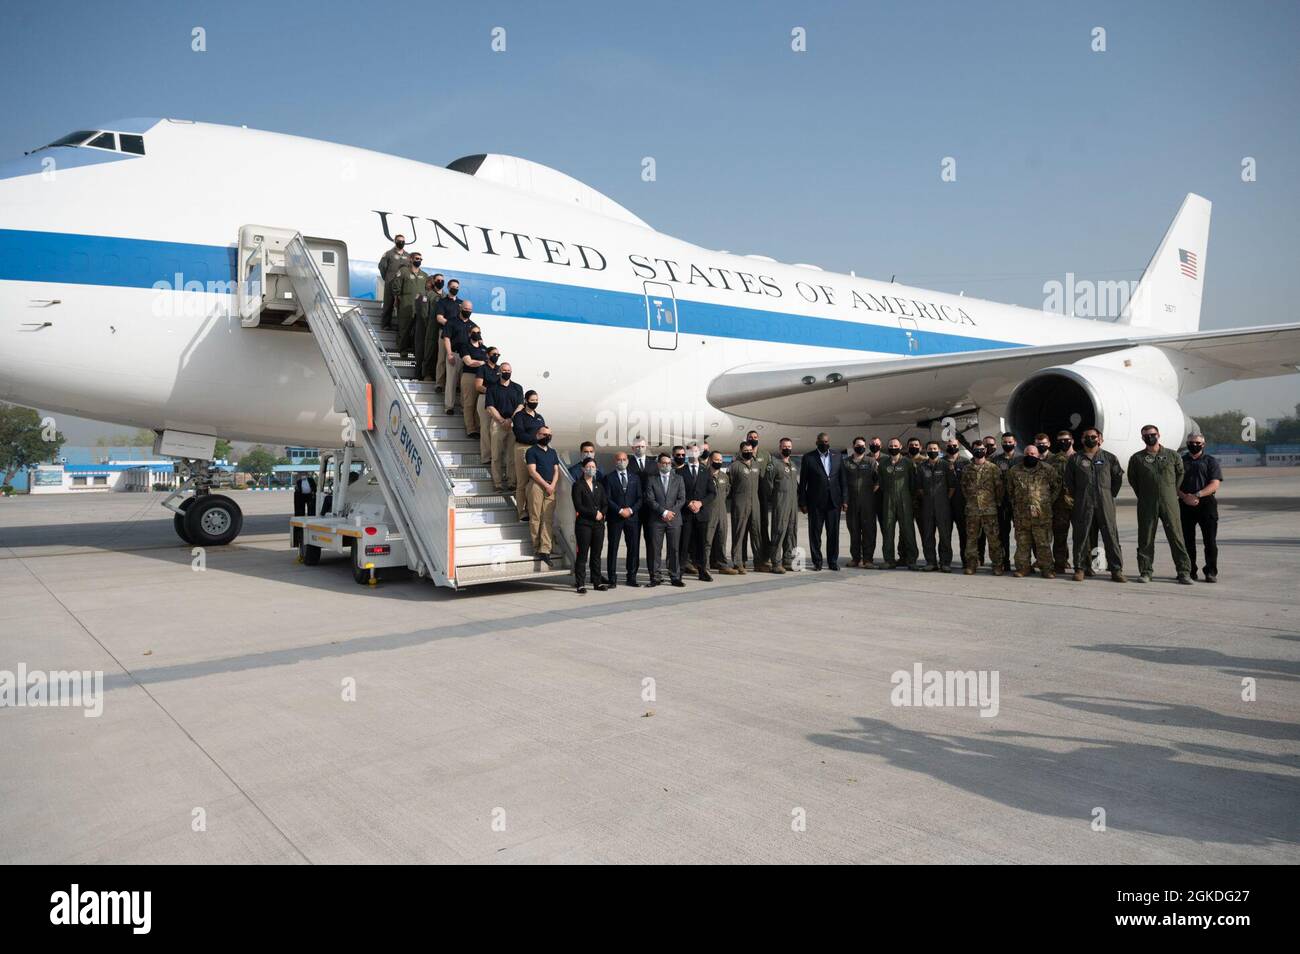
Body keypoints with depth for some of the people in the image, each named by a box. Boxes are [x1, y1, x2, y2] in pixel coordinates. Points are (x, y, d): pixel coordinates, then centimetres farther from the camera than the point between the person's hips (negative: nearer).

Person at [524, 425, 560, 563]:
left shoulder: (552, 452, 19)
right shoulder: (532, 451, 2)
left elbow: (556, 470, 15)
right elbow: (532, 471, -7)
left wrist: (552, 485, -2)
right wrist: (546, 485, -10)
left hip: (550, 487, 5)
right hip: (536, 485, -5)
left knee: (548, 519, -3)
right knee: (535, 518, -4)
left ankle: (545, 550, -7)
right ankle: (536, 547, 2)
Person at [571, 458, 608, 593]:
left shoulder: (599, 486, 17)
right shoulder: (578, 485, 0)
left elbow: (605, 504, 14)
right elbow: (578, 506, -9)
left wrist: (601, 514, -6)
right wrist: (594, 514, -12)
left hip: (599, 524, 5)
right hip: (584, 524, -5)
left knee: (596, 555, 8)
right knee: (582, 554, -5)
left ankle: (597, 582, 13)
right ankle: (580, 584, -3)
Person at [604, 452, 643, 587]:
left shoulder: (635, 478, 14)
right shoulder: (609, 478, 3)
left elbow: (640, 498, 8)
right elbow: (607, 498, -4)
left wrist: (631, 510, -7)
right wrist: (620, 510, -12)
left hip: (633, 517, 3)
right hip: (615, 518, -3)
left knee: (634, 548, 3)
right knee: (613, 548, -2)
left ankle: (631, 577, 12)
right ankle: (612, 579, 3)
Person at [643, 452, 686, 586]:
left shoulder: (678, 479, 11)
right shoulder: (651, 479, 6)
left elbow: (682, 499, 5)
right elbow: (650, 500, -3)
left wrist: (672, 511, -8)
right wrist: (664, 512, -11)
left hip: (674, 519, 1)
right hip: (656, 520, -1)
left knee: (675, 549, 1)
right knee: (654, 549, -1)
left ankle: (675, 577, 7)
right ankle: (655, 577, 5)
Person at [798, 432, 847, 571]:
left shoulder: (837, 456, 9)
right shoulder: (808, 458, 2)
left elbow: (843, 479, 9)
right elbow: (803, 482, 1)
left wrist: (844, 499, 2)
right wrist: (802, 503, -3)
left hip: (834, 501, 2)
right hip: (815, 502, -2)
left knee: (833, 533, 5)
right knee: (815, 533, 3)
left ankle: (833, 562, 13)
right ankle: (817, 562, 11)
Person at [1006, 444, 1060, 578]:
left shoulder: (1048, 469, 4)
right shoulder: (1014, 471, 10)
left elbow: (1057, 487, 11)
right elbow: (1010, 491, 20)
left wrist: (1048, 502, 5)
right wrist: (1015, 504, 13)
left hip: (1042, 514, -2)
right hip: (1021, 515, 2)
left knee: (1043, 542, -2)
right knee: (1022, 542, 5)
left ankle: (1047, 568, 4)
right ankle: (1023, 567, 13)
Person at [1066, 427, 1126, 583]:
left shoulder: (1109, 458, 9)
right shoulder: (1075, 459, 8)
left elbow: (1118, 478, 14)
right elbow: (1068, 482, 11)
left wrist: (1111, 495, 10)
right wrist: (1076, 498, 8)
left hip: (1105, 504, 0)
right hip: (1082, 504, 0)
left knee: (1111, 536, -2)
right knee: (1081, 536, 1)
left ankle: (1116, 569, 2)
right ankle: (1080, 568, 8)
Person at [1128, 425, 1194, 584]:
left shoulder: (1172, 455, 6)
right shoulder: (1137, 458, 5)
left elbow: (1180, 473, 17)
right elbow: (1132, 479, 15)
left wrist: (1174, 492, 12)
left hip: (1170, 503, 0)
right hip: (1146, 505, 0)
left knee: (1176, 537, -1)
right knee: (1145, 539, 2)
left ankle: (1184, 572, 5)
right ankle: (1145, 572, 9)